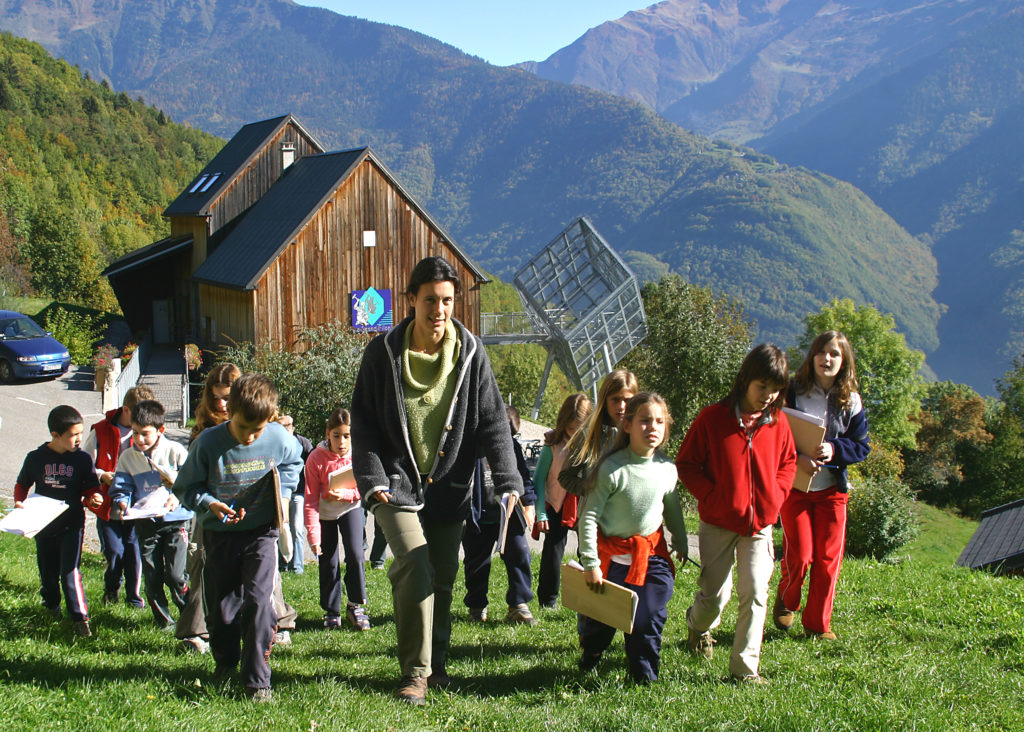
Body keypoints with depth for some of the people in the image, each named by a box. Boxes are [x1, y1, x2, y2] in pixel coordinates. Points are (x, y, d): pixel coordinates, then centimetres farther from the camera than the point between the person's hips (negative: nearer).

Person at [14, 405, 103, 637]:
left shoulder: (82, 459, -4)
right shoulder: (36, 458, -3)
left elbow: (90, 488, 1)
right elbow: (22, 485, 10)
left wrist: (94, 499, -21)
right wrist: (19, 503, -8)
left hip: (71, 524, -2)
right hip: (44, 525, 2)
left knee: (70, 572, -12)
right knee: (47, 572, 15)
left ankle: (79, 617, -4)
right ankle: (51, 605, 40)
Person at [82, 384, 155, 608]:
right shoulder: (100, 432, -6)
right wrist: (103, 476, -18)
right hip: (107, 504, -2)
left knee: (134, 551, 4)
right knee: (115, 552, -3)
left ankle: (134, 597, 23)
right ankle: (110, 593, 24)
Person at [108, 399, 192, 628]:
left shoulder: (176, 451, -5)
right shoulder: (127, 458, 3)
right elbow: (120, 488, 4)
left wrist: (178, 497, -24)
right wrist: (123, 503, -17)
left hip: (175, 521, -3)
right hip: (145, 522, 3)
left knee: (175, 575, -8)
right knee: (152, 577, 6)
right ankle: (162, 620, 22)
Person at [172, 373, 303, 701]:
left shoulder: (279, 438, -12)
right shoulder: (208, 443, -17)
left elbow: (293, 463, 13)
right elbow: (185, 487, -5)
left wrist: (283, 491, -2)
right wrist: (209, 504, -22)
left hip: (260, 531, -1)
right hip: (219, 534, 1)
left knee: (258, 601, -12)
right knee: (220, 604, 11)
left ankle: (257, 680, -4)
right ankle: (225, 659, 38)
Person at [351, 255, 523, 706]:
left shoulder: (470, 353, -1)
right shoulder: (384, 352, -5)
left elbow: (492, 420, -1)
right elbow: (364, 423, -2)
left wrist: (508, 480, -10)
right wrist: (372, 479, -13)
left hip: (449, 484, 3)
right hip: (397, 483, -3)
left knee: (443, 578, 10)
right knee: (414, 565, -19)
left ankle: (436, 665, 28)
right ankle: (415, 672, -7)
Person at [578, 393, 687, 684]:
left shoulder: (667, 469, -4)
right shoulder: (612, 469, -19)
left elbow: (672, 508, 16)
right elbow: (588, 516, -16)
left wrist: (680, 543, 27)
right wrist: (590, 563, -16)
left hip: (652, 553, 3)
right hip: (612, 554, -3)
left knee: (650, 616, -1)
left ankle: (644, 672, 20)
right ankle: (589, 660, 38)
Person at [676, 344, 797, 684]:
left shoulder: (778, 423, 2)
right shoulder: (712, 418, -9)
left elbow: (787, 463, 16)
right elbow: (686, 463, -3)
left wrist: (774, 496, 1)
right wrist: (712, 497, -12)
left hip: (759, 524, 2)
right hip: (718, 523, -2)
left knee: (755, 593, -7)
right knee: (714, 595, 4)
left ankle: (745, 667, 3)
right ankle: (698, 627, 40)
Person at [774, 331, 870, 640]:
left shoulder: (851, 401, 3)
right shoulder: (794, 392, -4)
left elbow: (862, 446, 3)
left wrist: (835, 449, -17)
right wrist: (798, 457, -22)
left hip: (832, 489, 2)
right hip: (795, 486, -2)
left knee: (828, 559, 2)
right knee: (799, 556, -7)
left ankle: (818, 623, 17)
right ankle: (786, 603, 24)